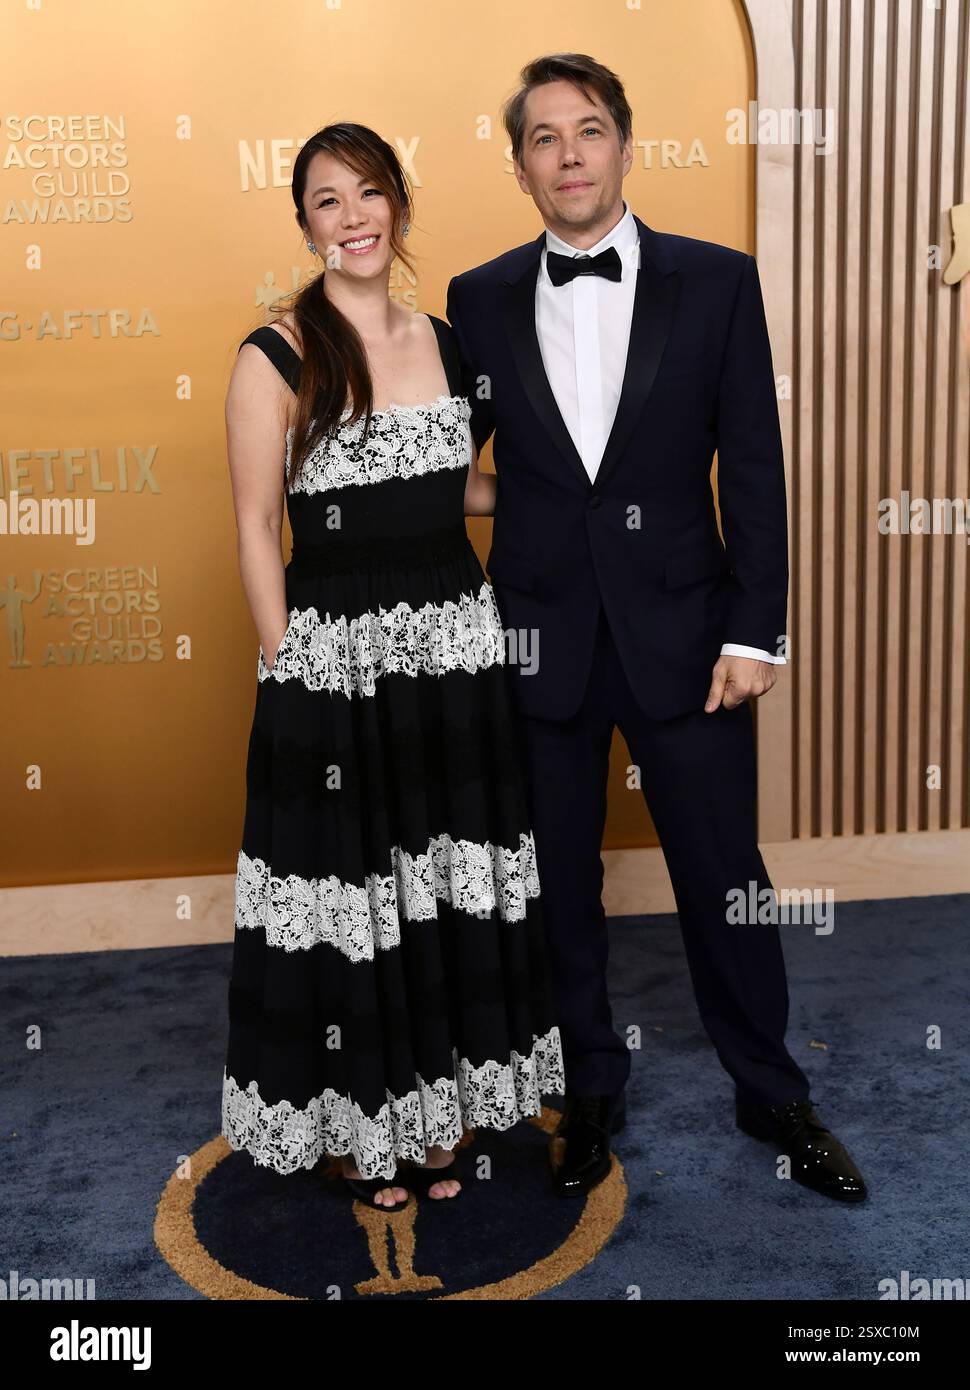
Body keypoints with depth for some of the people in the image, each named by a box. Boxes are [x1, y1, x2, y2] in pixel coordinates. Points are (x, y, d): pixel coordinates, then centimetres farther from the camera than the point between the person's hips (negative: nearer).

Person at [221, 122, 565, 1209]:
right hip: (334, 661, -5)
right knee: (345, 892, 7)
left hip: (455, 645, 5)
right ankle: (359, 1129, 29)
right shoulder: (275, 357, -7)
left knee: (452, 883, 13)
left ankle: (431, 1108, 34)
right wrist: (287, 670, -10)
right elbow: (255, 530, -7)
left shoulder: (442, 340, 9)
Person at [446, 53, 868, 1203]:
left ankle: (772, 1095, 31)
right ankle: (591, 1093, 34)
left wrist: (756, 630, -6)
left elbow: (754, 466, -1)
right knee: (560, 885, 12)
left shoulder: (716, 281, 1)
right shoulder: (480, 300, 5)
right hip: (540, 636, 2)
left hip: (681, 631, -1)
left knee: (724, 877, 8)